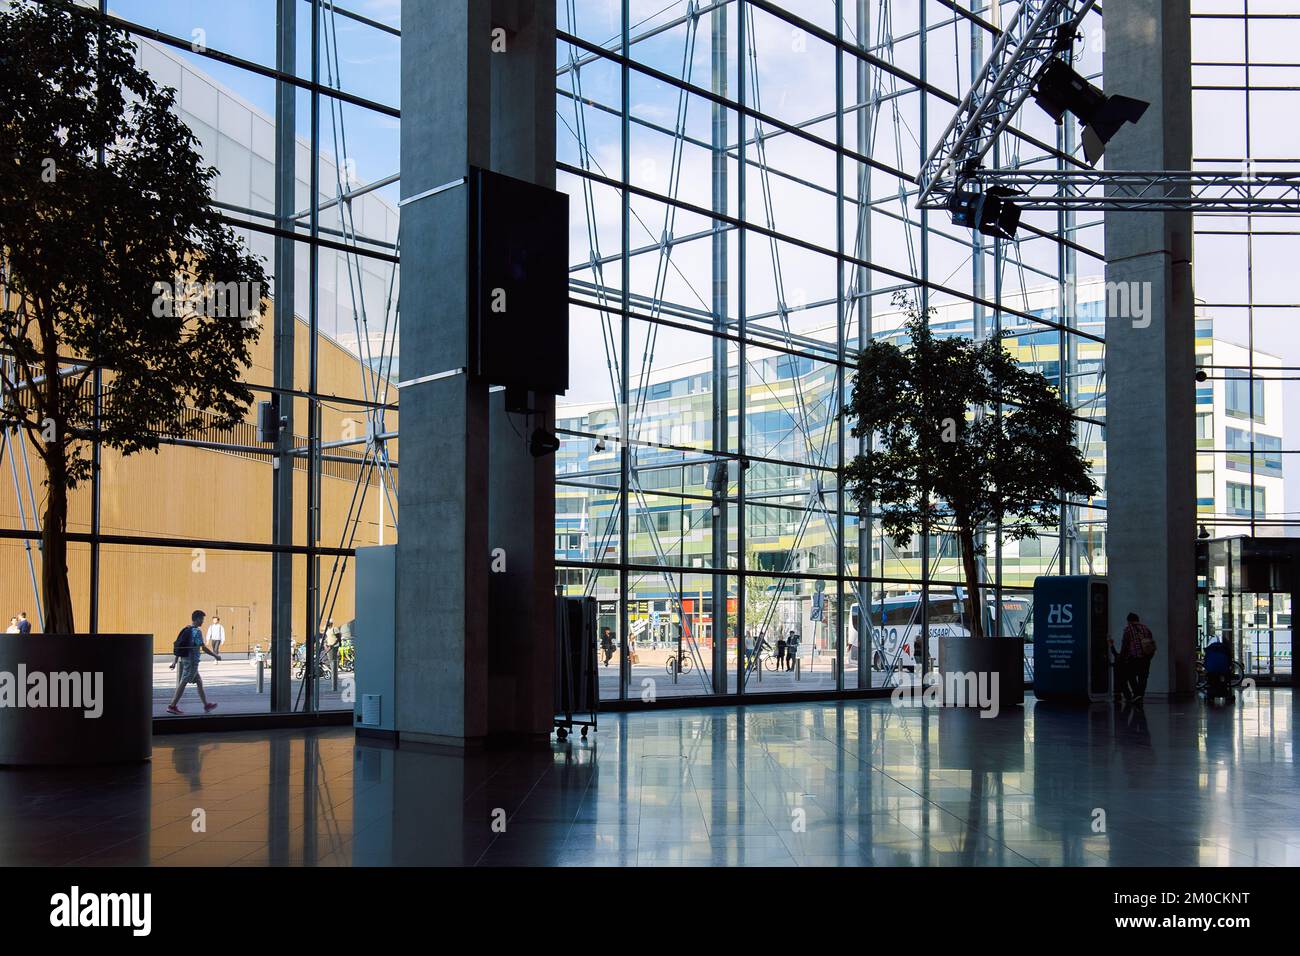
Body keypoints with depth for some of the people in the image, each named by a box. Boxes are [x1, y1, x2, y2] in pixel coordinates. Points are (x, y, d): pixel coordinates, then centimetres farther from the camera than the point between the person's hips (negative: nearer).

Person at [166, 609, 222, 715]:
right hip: (192, 661, -9)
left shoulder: (186, 630, 12)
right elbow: (203, 648, -15)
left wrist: (175, 661, 16)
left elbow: (178, 647, 14)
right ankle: (172, 706, -4)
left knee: (199, 682, 14)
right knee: (183, 683, -5)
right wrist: (216, 656, -5)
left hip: (185, 659, 9)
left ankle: (206, 705, 20)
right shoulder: (197, 631, -14)